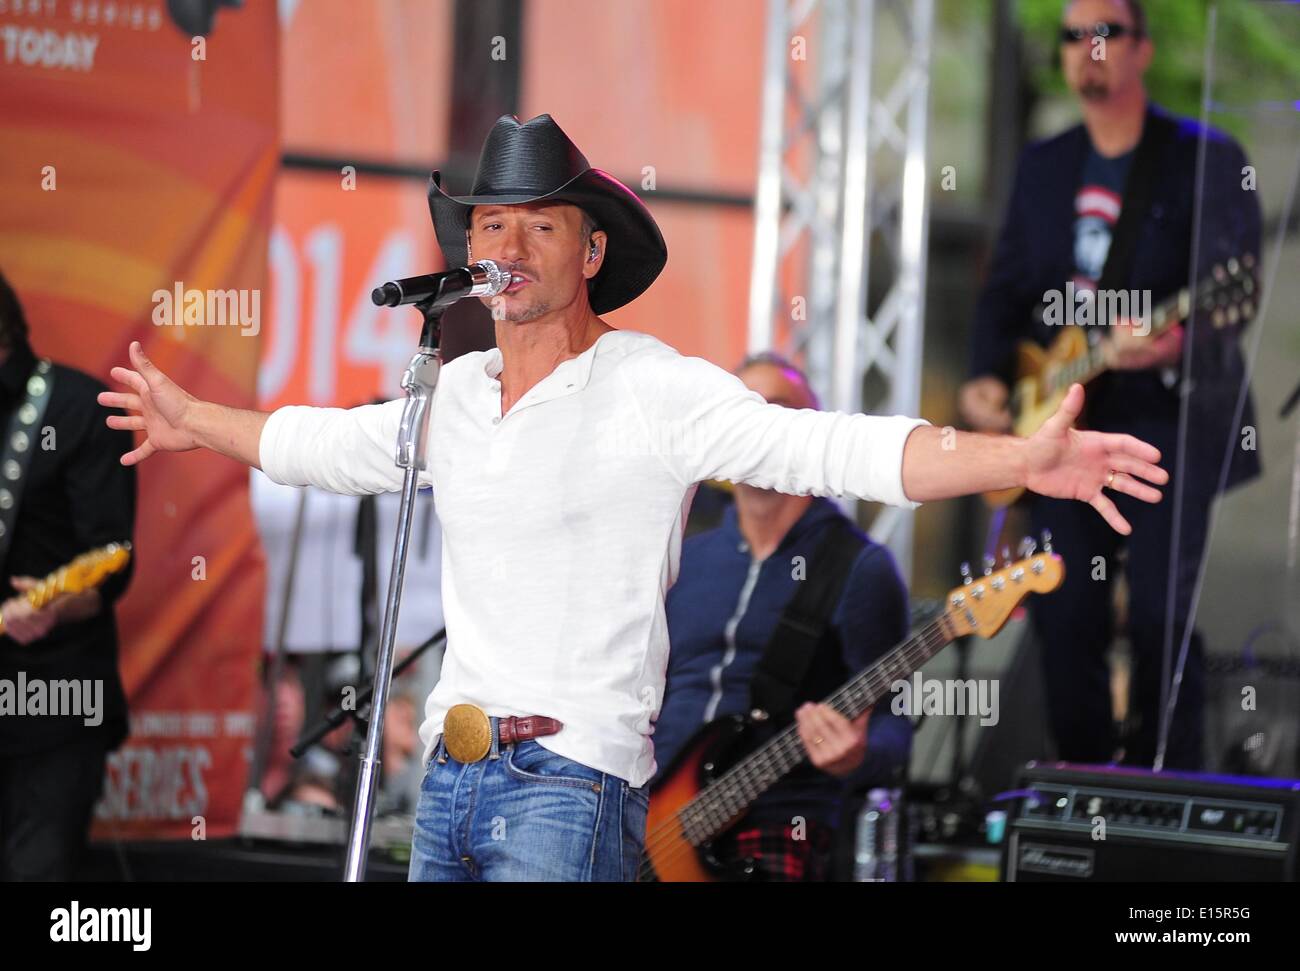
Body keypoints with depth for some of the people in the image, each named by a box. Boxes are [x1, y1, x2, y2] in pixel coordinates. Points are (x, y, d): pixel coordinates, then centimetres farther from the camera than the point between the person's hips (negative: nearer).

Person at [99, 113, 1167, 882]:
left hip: (571, 780, -7)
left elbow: (834, 448, -18)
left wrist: (1023, 460, -31)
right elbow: (327, 446, 34)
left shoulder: (655, 390, -7)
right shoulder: (457, 394, 14)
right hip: (451, 778, 7)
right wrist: (193, 421, 46)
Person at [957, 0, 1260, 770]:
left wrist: (1176, 339, -34)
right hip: (1060, 426, 5)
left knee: (1160, 616, -12)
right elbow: (1007, 290, 18)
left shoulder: (1205, 159, -4)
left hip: (1168, 417, -5)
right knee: (1065, 619, 4)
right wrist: (989, 377, 1)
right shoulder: (1044, 167, 14)